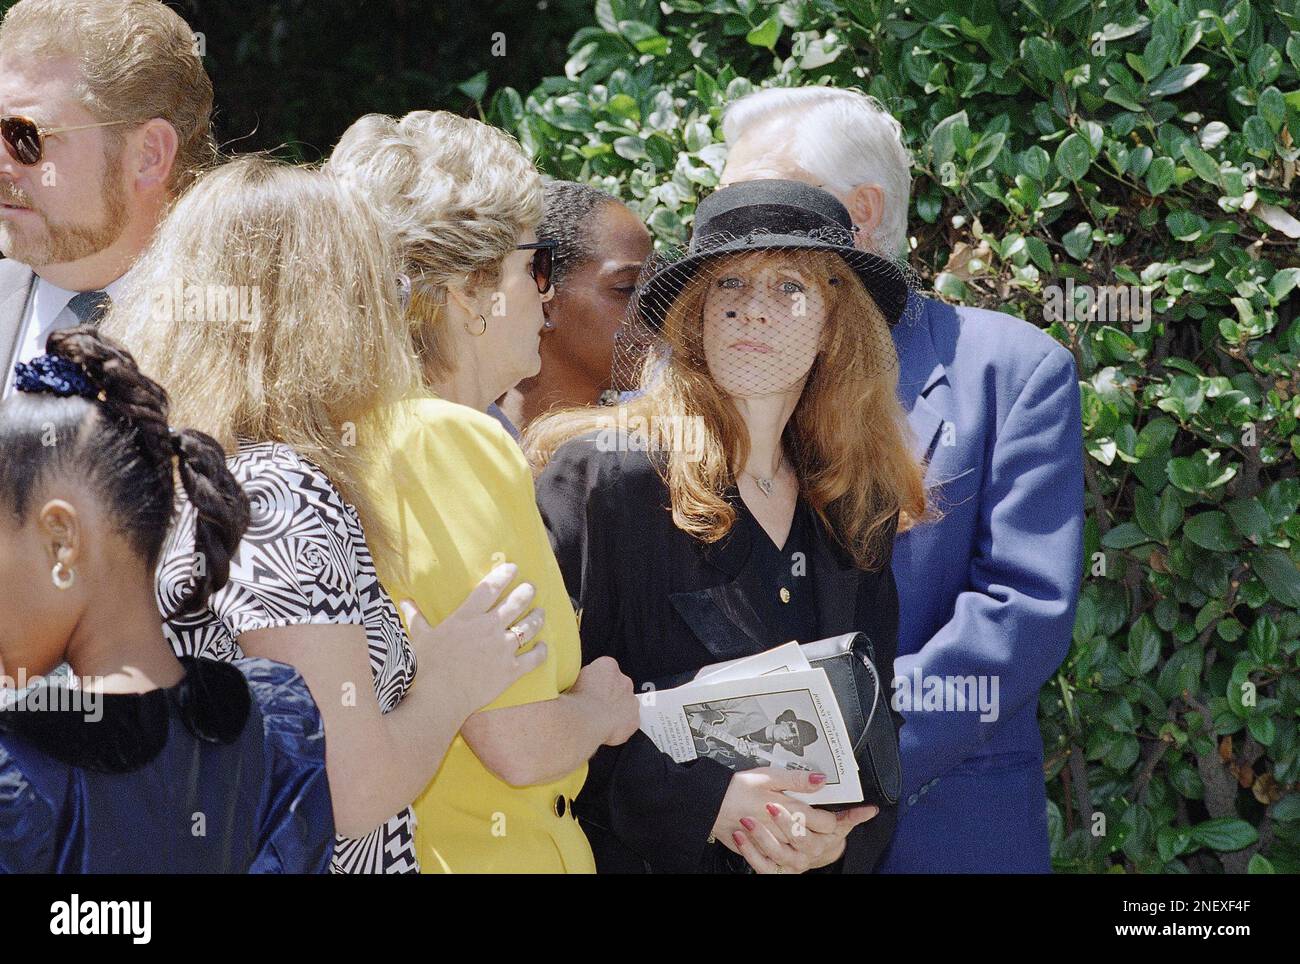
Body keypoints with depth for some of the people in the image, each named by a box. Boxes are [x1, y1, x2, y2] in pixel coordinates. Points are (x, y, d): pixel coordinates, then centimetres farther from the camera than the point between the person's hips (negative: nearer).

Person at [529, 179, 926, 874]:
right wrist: (701, 800, -26)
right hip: (639, 857, -5)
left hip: (816, 864, 5)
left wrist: (844, 832, -12)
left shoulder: (858, 511, 3)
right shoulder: (600, 475, -13)